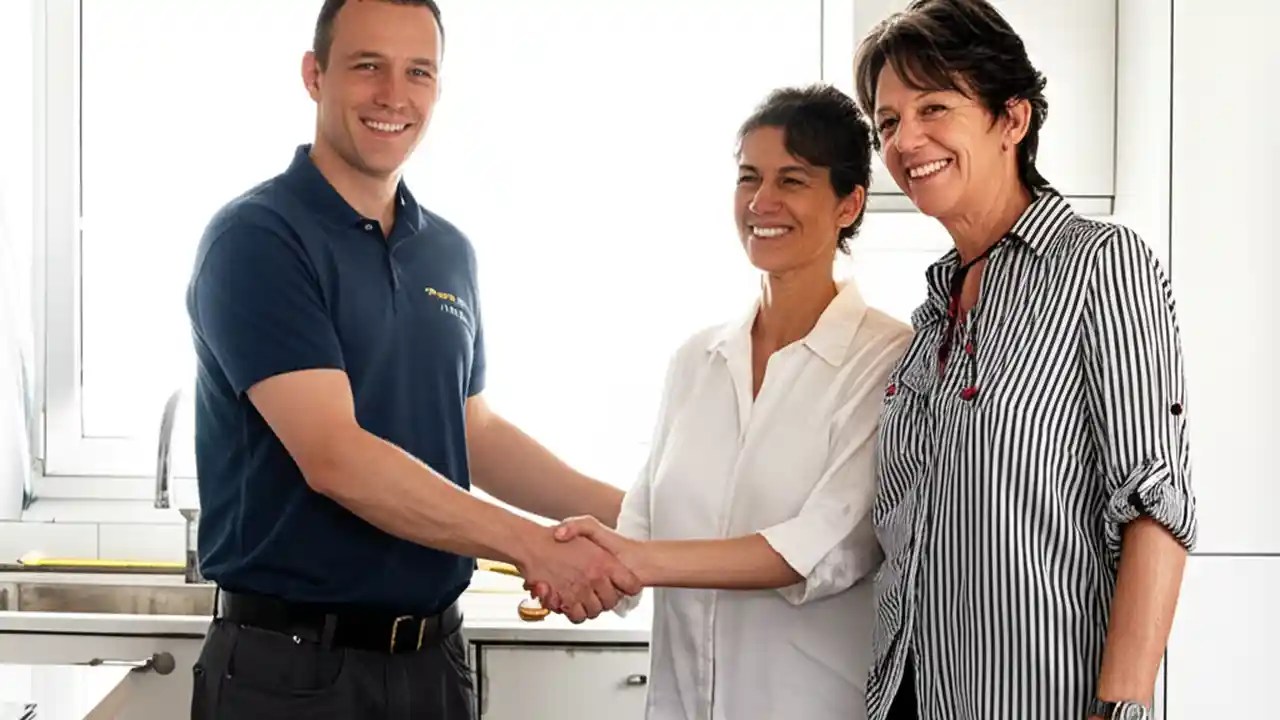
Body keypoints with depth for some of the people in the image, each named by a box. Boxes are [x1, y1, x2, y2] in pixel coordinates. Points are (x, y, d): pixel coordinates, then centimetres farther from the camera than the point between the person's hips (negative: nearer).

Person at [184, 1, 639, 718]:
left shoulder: (449, 251, 10)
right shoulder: (257, 238, -12)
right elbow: (332, 457, -20)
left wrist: (628, 513, 10)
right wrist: (533, 545, -21)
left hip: (435, 653, 6)